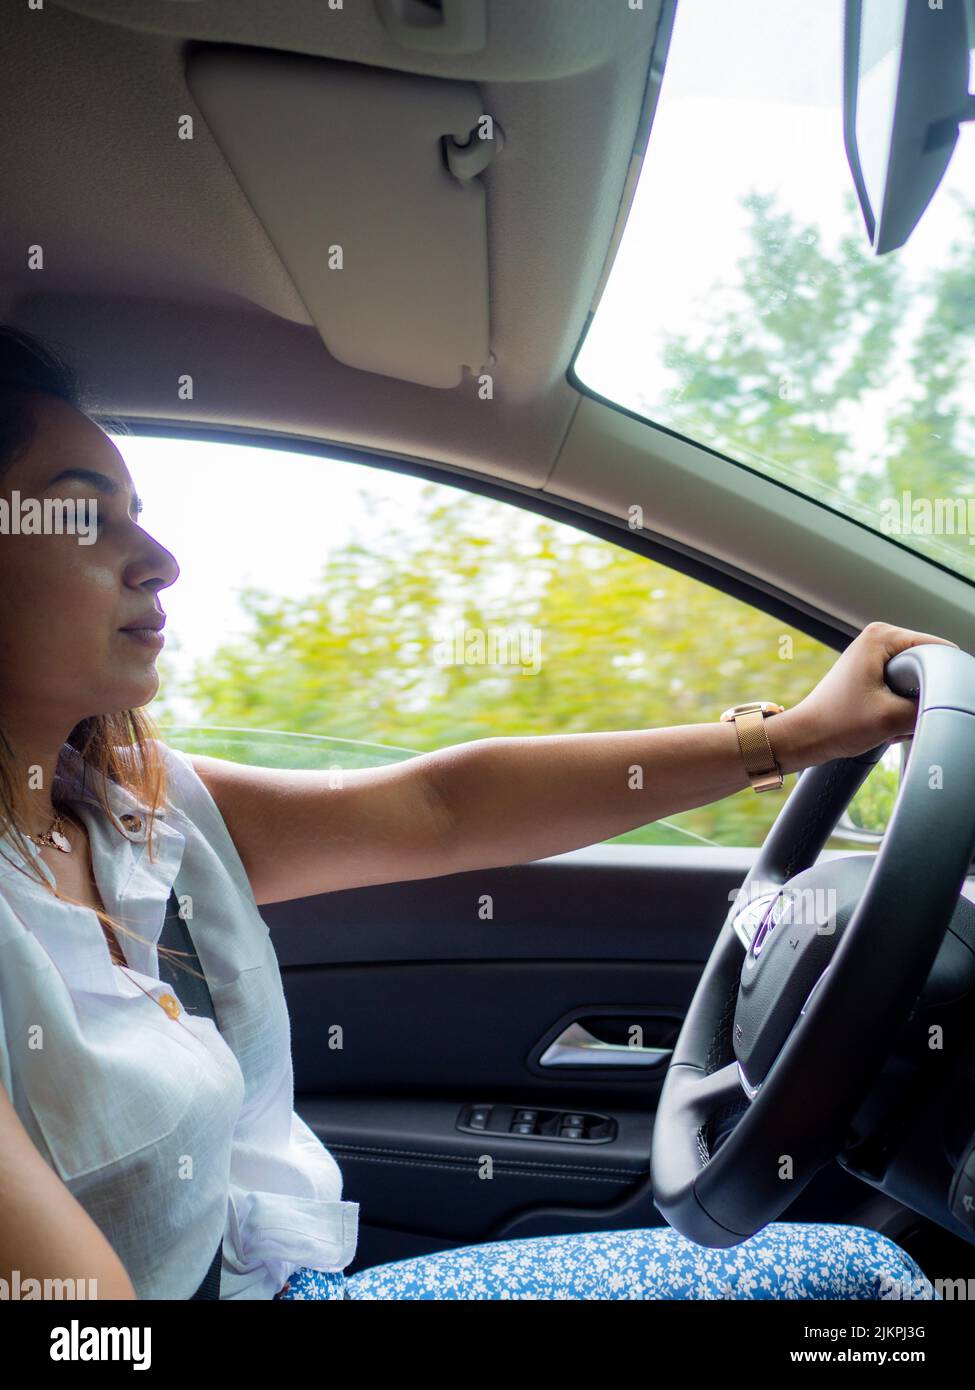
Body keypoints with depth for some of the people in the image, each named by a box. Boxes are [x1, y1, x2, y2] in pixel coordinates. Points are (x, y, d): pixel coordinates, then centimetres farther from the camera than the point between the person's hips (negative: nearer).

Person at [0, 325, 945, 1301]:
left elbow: (437, 808, -2)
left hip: (300, 1275, 6)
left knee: (861, 1268, 3)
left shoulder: (131, 808, -1)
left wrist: (797, 733, -1)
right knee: (860, 1275, -7)